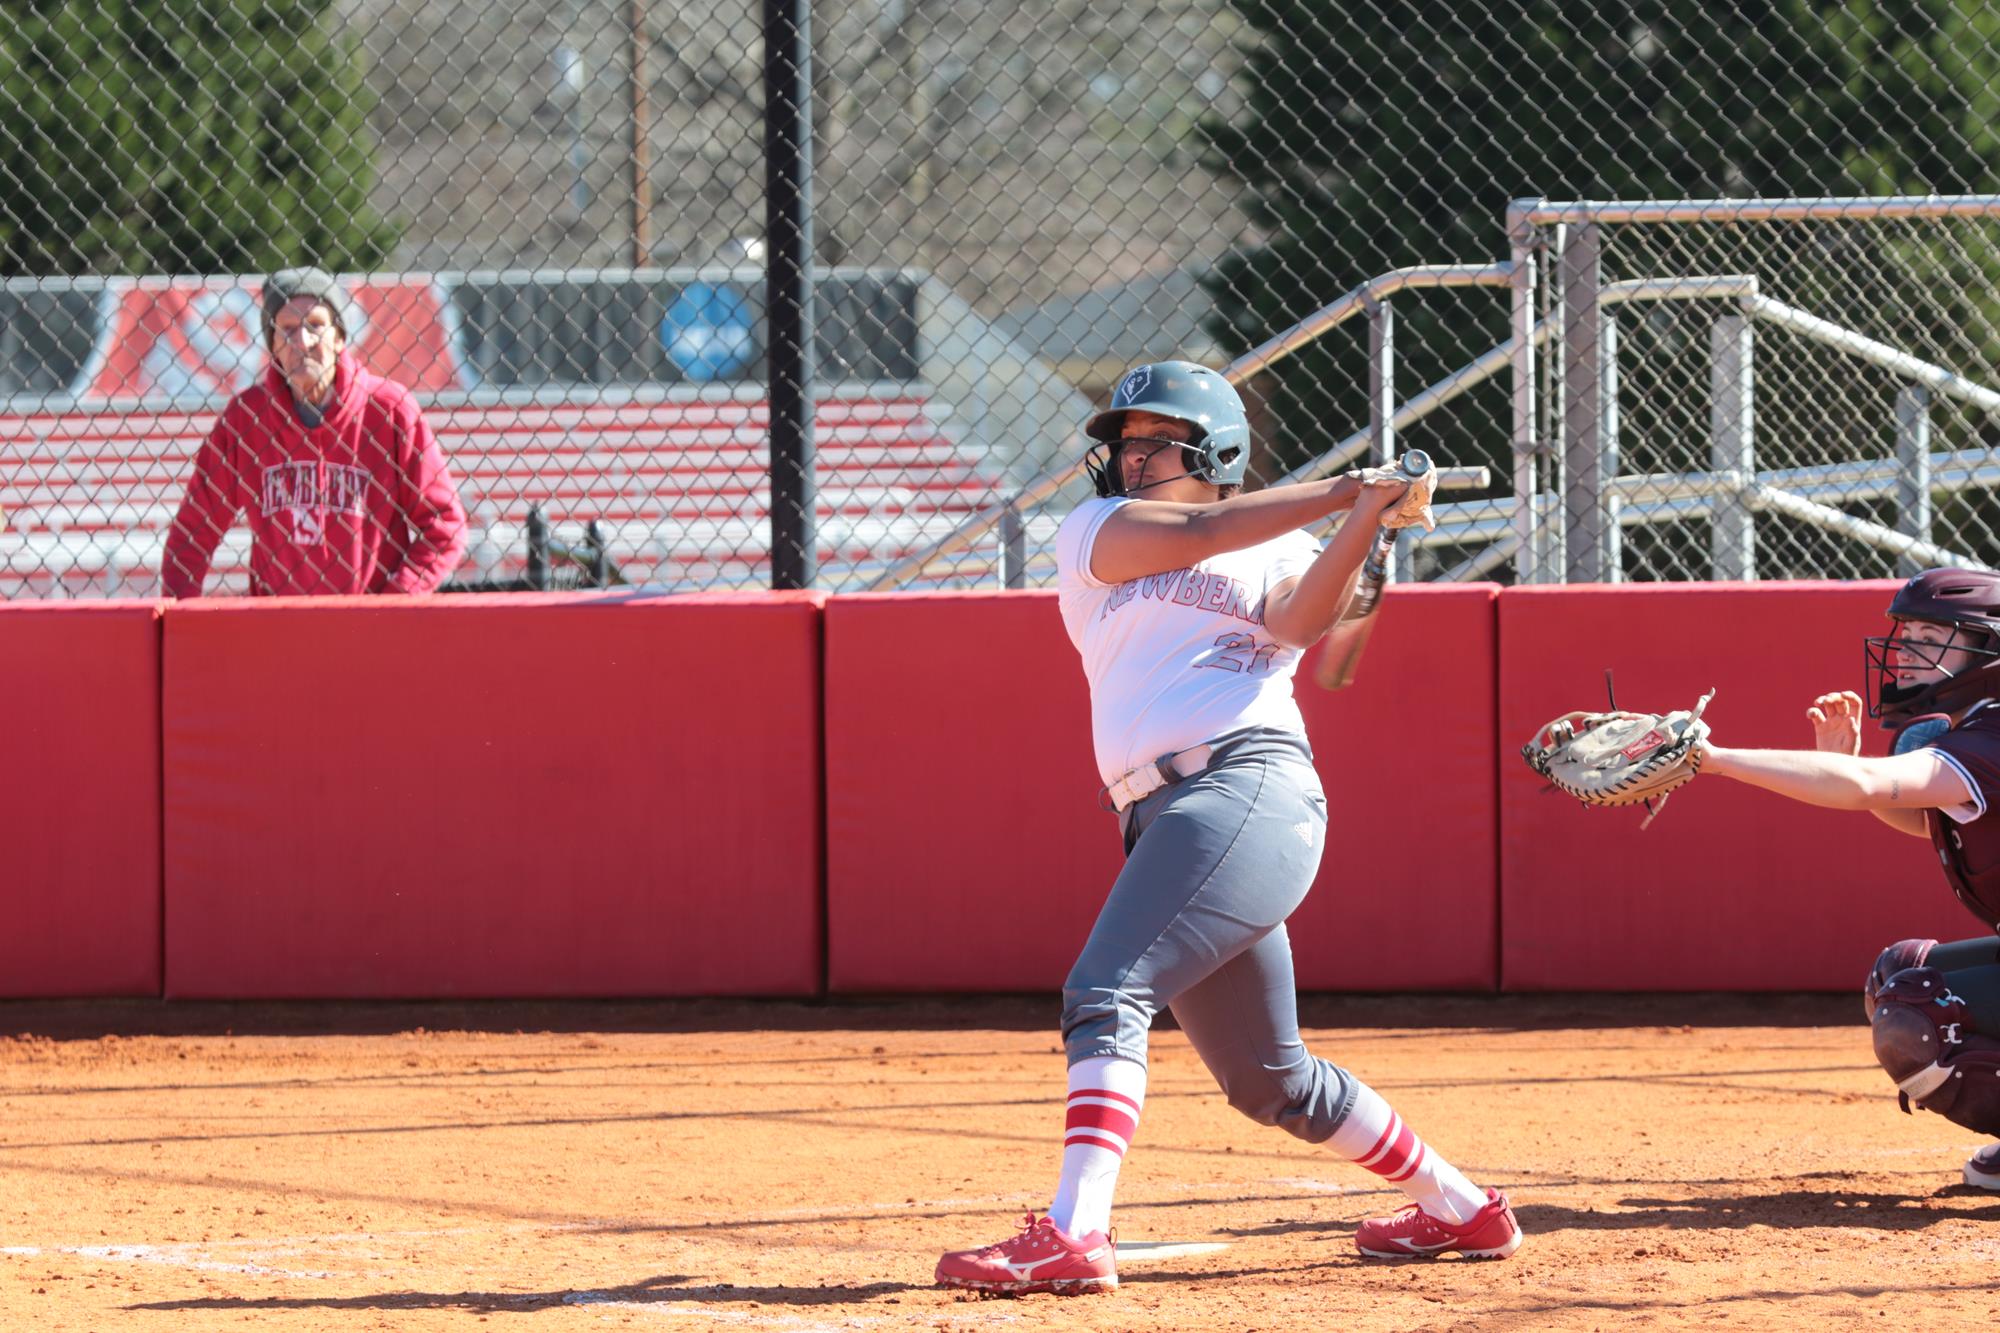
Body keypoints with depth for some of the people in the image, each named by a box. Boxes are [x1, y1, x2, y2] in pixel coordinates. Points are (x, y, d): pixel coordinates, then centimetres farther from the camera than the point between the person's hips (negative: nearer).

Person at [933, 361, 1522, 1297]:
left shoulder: (1280, 553, 11)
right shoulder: (1093, 533, 17)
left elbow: (1299, 618, -10)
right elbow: (1192, 535, 0)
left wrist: (1364, 518, -22)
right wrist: (1345, 491, -2)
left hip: (1249, 789, -6)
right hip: (1167, 817, 6)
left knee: (1105, 994, -22)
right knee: (1268, 1080, 11)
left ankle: (1071, 1235, -33)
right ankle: (1459, 1210, 26)